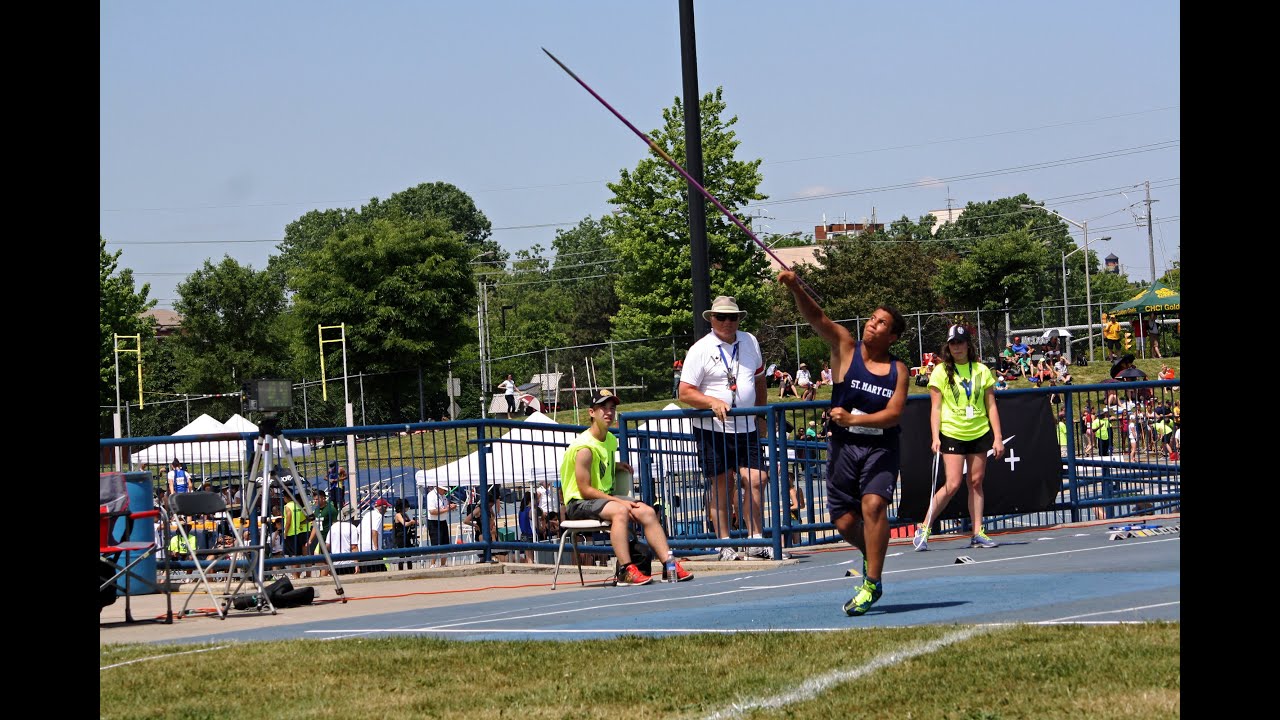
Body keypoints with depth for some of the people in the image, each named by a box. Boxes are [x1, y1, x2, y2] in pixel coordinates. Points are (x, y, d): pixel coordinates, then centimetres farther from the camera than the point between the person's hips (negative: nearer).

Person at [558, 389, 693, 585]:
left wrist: (615, 465, 9)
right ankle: (626, 571, -42)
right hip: (578, 503, -9)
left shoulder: (611, 440, 11)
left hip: (605, 498, 9)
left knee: (647, 512, -12)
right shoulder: (585, 447, -18)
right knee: (620, 511, -36)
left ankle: (669, 563, -16)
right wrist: (618, 501, -22)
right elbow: (585, 490, -20)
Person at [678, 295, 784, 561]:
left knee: (756, 480, -5)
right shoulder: (700, 350, -6)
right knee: (721, 486, 1)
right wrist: (712, 402, -24)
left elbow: (759, 379, 23)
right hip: (712, 430, -4)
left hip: (746, 429, 4)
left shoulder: (750, 342, 10)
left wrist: (761, 416, 21)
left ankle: (756, 543, 1)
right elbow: (685, 392, -9)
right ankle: (725, 545, 9)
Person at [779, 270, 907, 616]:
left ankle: (872, 582, -15)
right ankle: (872, 556, 34)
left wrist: (853, 419, -22)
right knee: (845, 522, 1)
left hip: (881, 448, -1)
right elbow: (817, 318, -14)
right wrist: (795, 289, -30)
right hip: (843, 447, 2)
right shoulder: (845, 348, 1)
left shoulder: (898, 370, 1)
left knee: (873, 504, -22)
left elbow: (893, 413, -10)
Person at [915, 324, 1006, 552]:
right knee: (952, 484, -11)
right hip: (952, 434, -3)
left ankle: (977, 533, 8)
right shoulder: (941, 372, 0)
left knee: (976, 482, 4)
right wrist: (936, 437, -11)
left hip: (979, 434, 3)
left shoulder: (982, 371, 7)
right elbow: (936, 408, -1)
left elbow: (991, 406, 9)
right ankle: (923, 529, -2)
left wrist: (997, 437, 4)